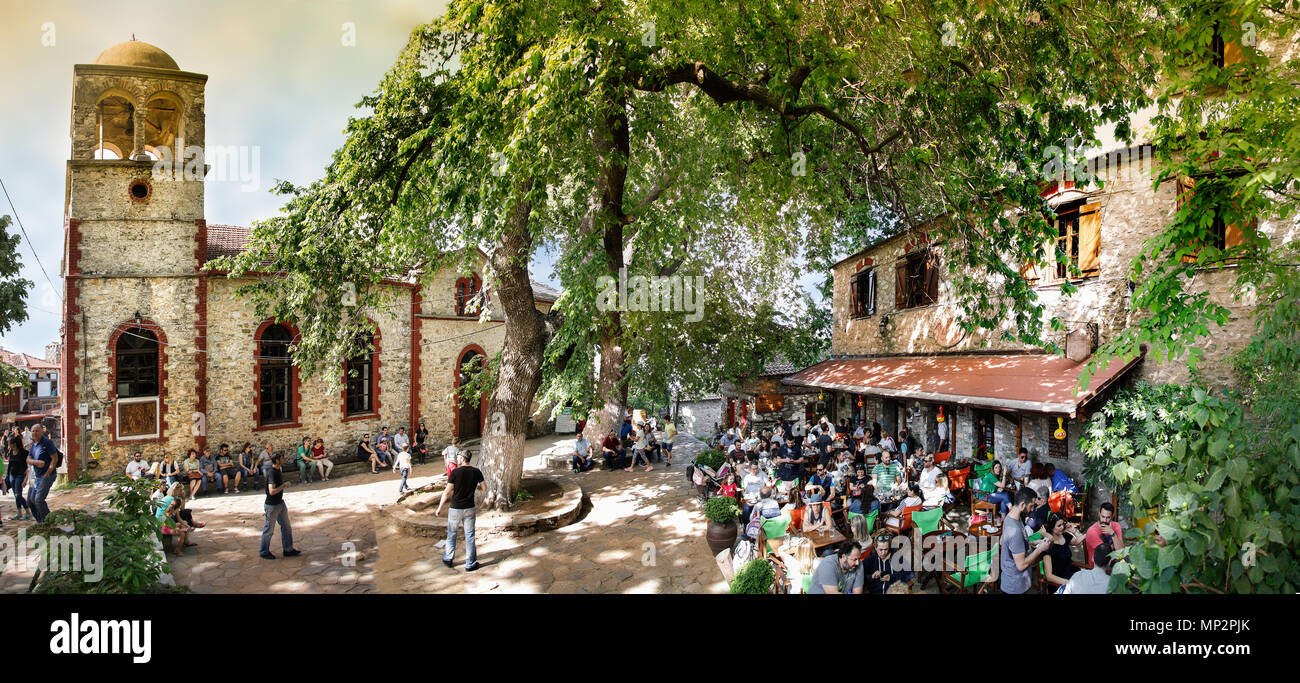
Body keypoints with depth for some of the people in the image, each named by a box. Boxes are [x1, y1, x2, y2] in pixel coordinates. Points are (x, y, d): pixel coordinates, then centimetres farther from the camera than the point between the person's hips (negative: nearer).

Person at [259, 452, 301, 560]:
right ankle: (264, 552, 22)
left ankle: (288, 549, 23)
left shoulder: (278, 470, 5)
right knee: (269, 530, 6)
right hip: (272, 505, -9)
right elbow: (272, 491, -32)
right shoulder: (271, 473, -24)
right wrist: (284, 485, -22)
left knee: (286, 527, 14)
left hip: (280, 503, 9)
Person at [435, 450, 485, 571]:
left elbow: (447, 492, -11)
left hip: (455, 509, -2)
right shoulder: (476, 472, -5)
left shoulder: (455, 473, -14)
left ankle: (448, 559, 30)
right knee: (469, 536, 9)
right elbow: (484, 488, 4)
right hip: (470, 509, 2)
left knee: (451, 534, 17)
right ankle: (470, 564, 13)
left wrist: (439, 508, -2)